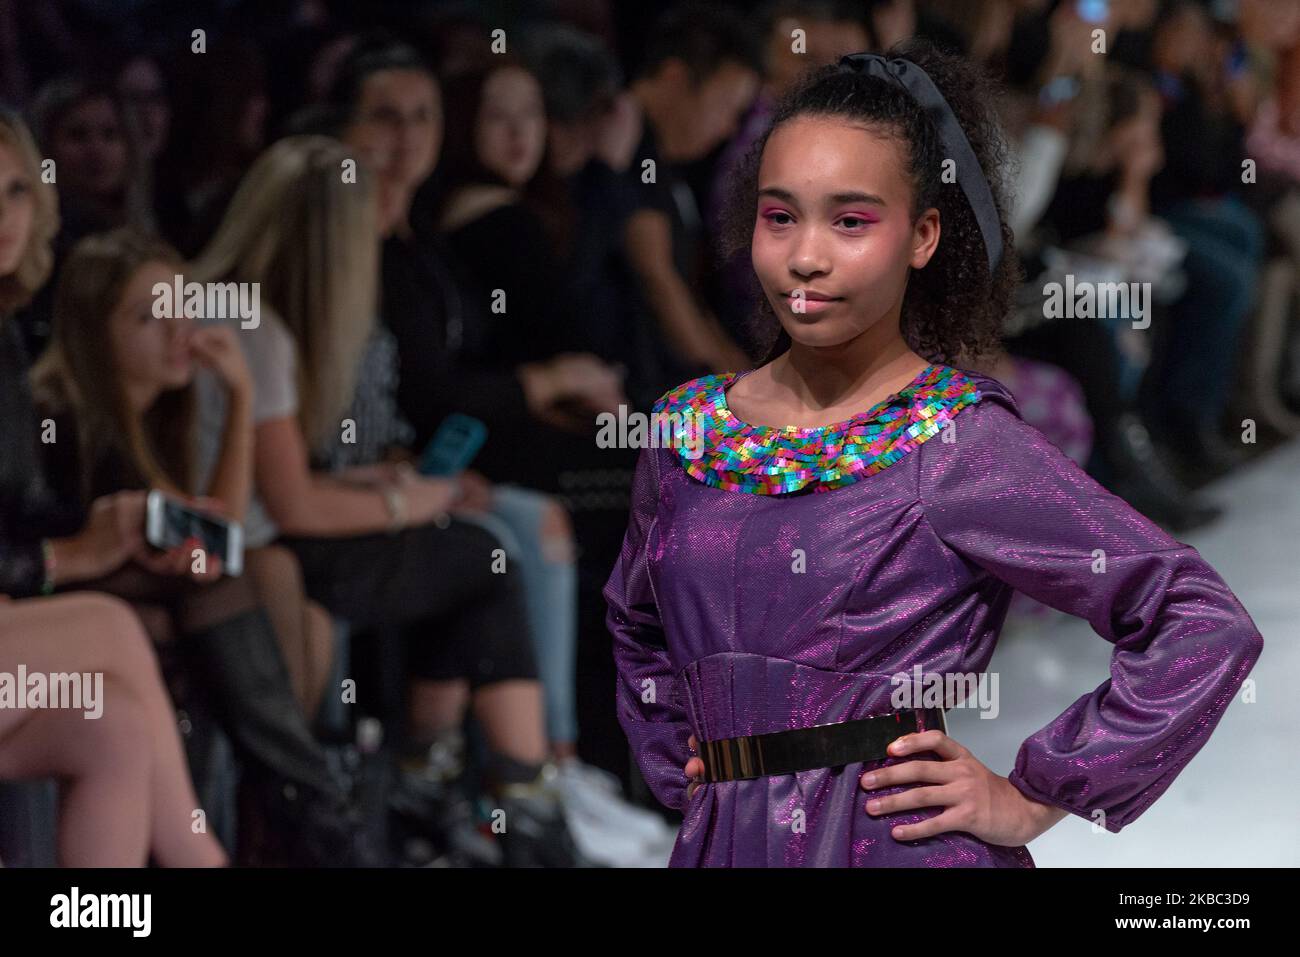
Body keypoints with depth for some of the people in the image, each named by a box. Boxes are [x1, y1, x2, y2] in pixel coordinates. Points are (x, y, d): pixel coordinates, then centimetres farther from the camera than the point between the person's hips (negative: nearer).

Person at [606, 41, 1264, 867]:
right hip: (723, 845, 4)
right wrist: (685, 775, 13)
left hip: (903, 844, -4)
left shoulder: (962, 442, -10)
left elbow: (1206, 627, -14)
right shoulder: (685, 429, 5)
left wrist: (1032, 798, -10)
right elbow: (639, 629, 25)